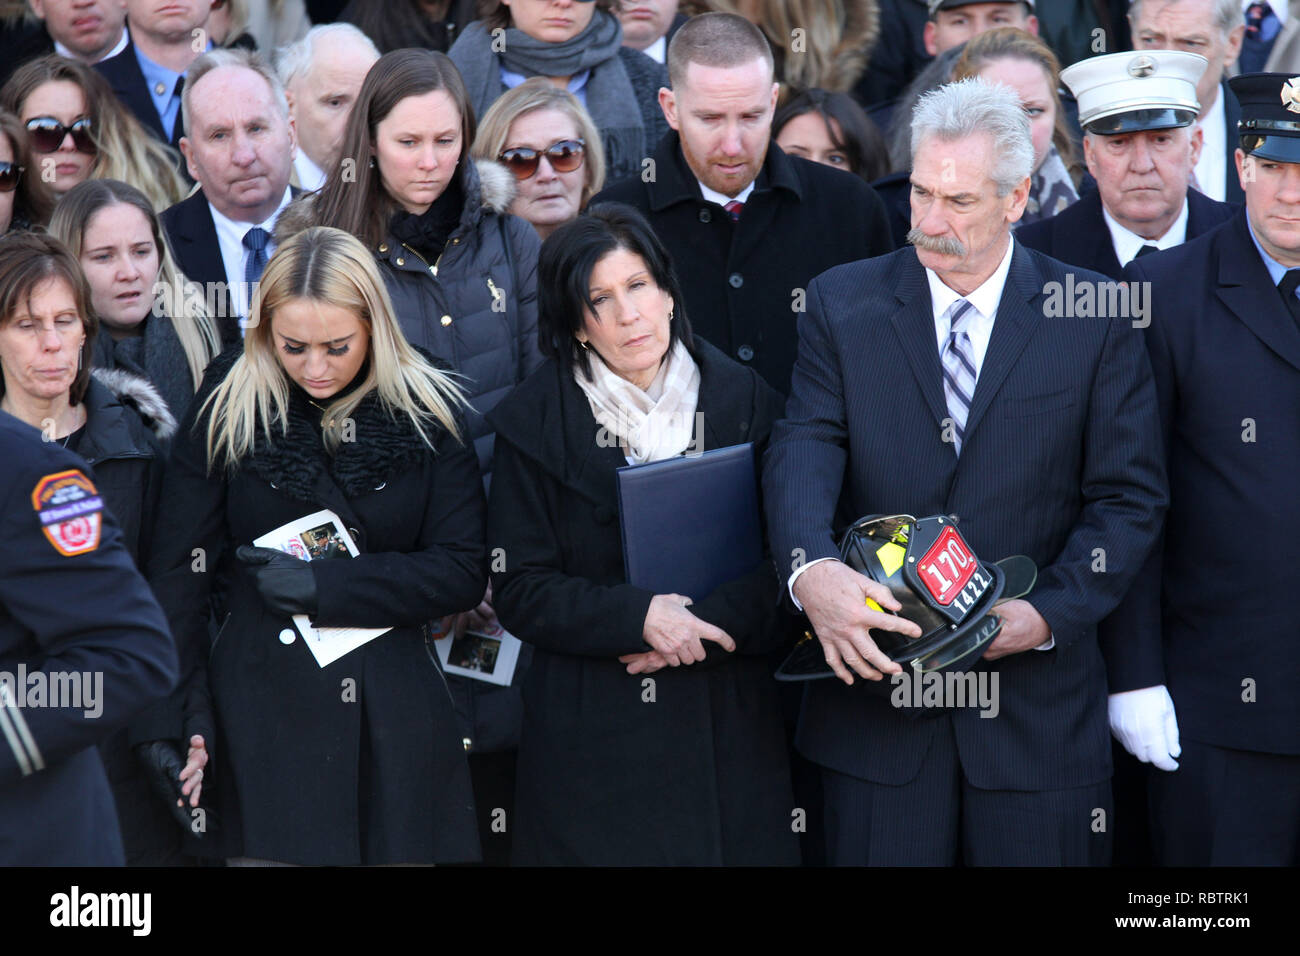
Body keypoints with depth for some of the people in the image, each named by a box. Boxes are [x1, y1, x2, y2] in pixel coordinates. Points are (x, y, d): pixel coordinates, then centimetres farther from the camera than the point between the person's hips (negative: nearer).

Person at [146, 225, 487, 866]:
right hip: (263, 720, -1)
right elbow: (177, 571, 2)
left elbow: (463, 571, -2)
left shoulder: (428, 412, 1)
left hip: (395, 728, 1)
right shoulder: (227, 408, -1)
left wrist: (325, 586, -12)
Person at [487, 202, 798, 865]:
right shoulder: (535, 423, -1)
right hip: (592, 730, -2)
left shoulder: (740, 400, 4)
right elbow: (520, 592, -4)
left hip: (728, 722, 2)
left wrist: (706, 621, -15)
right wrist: (639, 617, -17)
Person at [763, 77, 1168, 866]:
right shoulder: (844, 304, 4)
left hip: (1037, 704, -1)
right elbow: (804, 450, -9)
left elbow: (1131, 496, 0)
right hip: (878, 688, 1)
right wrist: (812, 568, -30)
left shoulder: (1096, 318, 1)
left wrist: (1050, 613, -15)